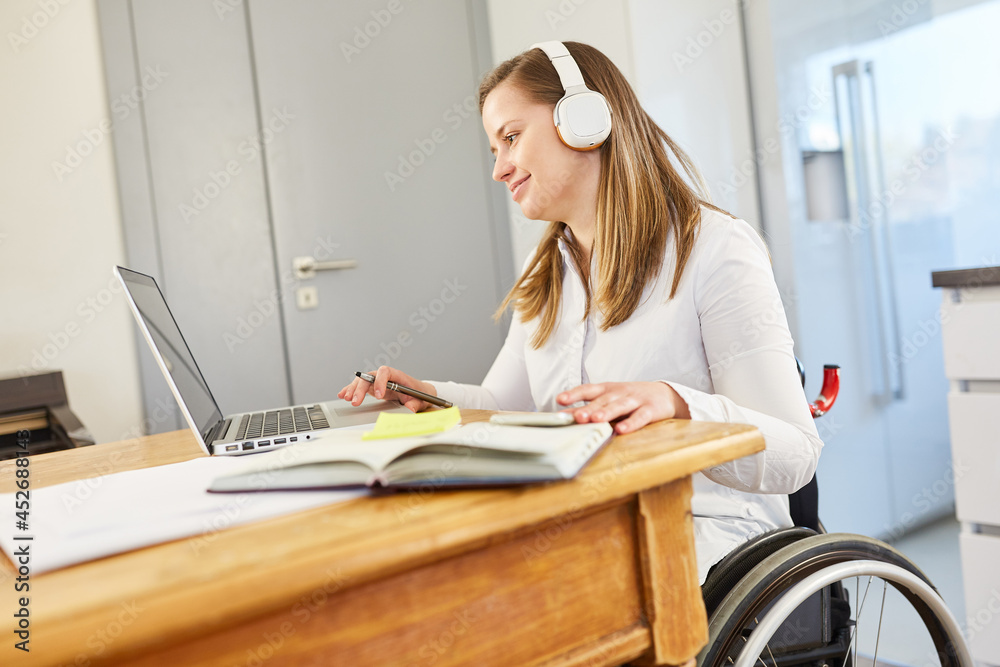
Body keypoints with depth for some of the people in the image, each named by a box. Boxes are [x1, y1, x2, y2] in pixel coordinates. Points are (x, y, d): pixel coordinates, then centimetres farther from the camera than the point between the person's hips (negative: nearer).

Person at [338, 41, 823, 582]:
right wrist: (431, 397, -5)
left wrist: (675, 404, -35)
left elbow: (795, 455, -16)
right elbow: (504, 406, 16)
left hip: (709, 526, -5)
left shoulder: (716, 249, -9)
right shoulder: (546, 276, 16)